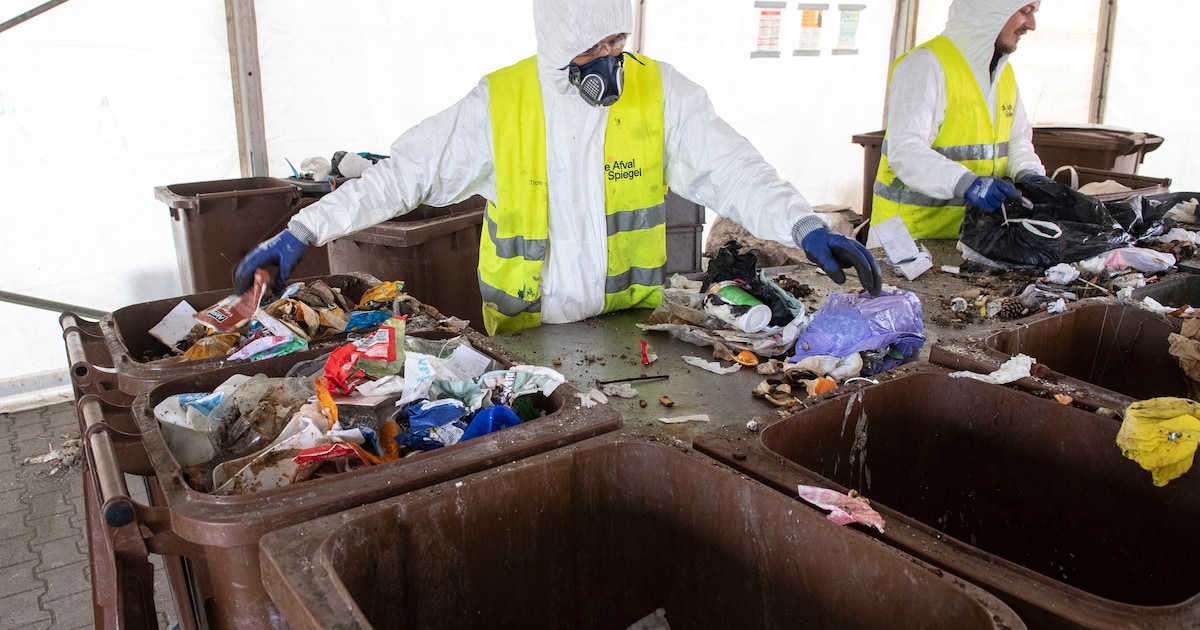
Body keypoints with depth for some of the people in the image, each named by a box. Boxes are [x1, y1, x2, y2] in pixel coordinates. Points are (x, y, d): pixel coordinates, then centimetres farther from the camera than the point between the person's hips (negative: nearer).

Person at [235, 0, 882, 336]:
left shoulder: (662, 93, -7)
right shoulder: (497, 104, -10)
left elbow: (732, 169, -13)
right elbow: (402, 173, -8)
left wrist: (805, 227, -29)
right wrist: (302, 231, -14)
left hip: (631, 325, 1)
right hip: (525, 335, -1)